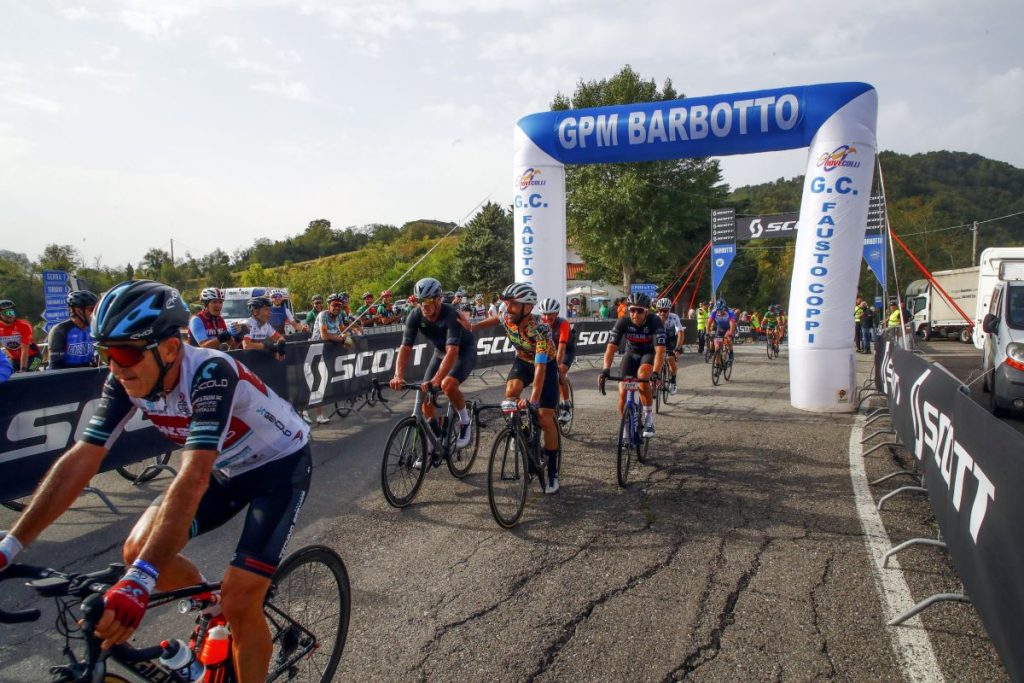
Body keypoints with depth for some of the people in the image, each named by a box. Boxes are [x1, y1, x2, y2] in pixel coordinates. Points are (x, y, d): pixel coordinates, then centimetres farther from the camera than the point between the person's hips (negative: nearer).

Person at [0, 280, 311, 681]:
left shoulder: (210, 373, -35)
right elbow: (81, 459, -15)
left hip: (280, 464, -6)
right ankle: (213, 605, 21)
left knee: (240, 602, -14)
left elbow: (192, 479, -43)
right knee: (138, 550, -6)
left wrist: (137, 584, -50)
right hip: (227, 466, 7)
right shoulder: (127, 380, -16)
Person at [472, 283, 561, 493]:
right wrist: (473, 326, 11)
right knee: (511, 390, -30)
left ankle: (552, 472, 5)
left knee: (545, 418, -11)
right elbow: (497, 319, 6)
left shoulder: (539, 331, -38)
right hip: (522, 360, 4)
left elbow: (540, 368, -44)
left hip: (546, 365, -4)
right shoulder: (507, 317, -22)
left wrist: (533, 400, -54)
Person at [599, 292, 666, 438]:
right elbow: (611, 348, -28)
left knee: (643, 376, -35)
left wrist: (656, 373, -52)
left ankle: (648, 416, -16)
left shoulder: (655, 322, -28)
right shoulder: (623, 322, -23)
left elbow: (660, 350, -37)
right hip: (631, 354, 2)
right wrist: (606, 370, -43)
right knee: (623, 393, -11)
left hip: (649, 354, -2)